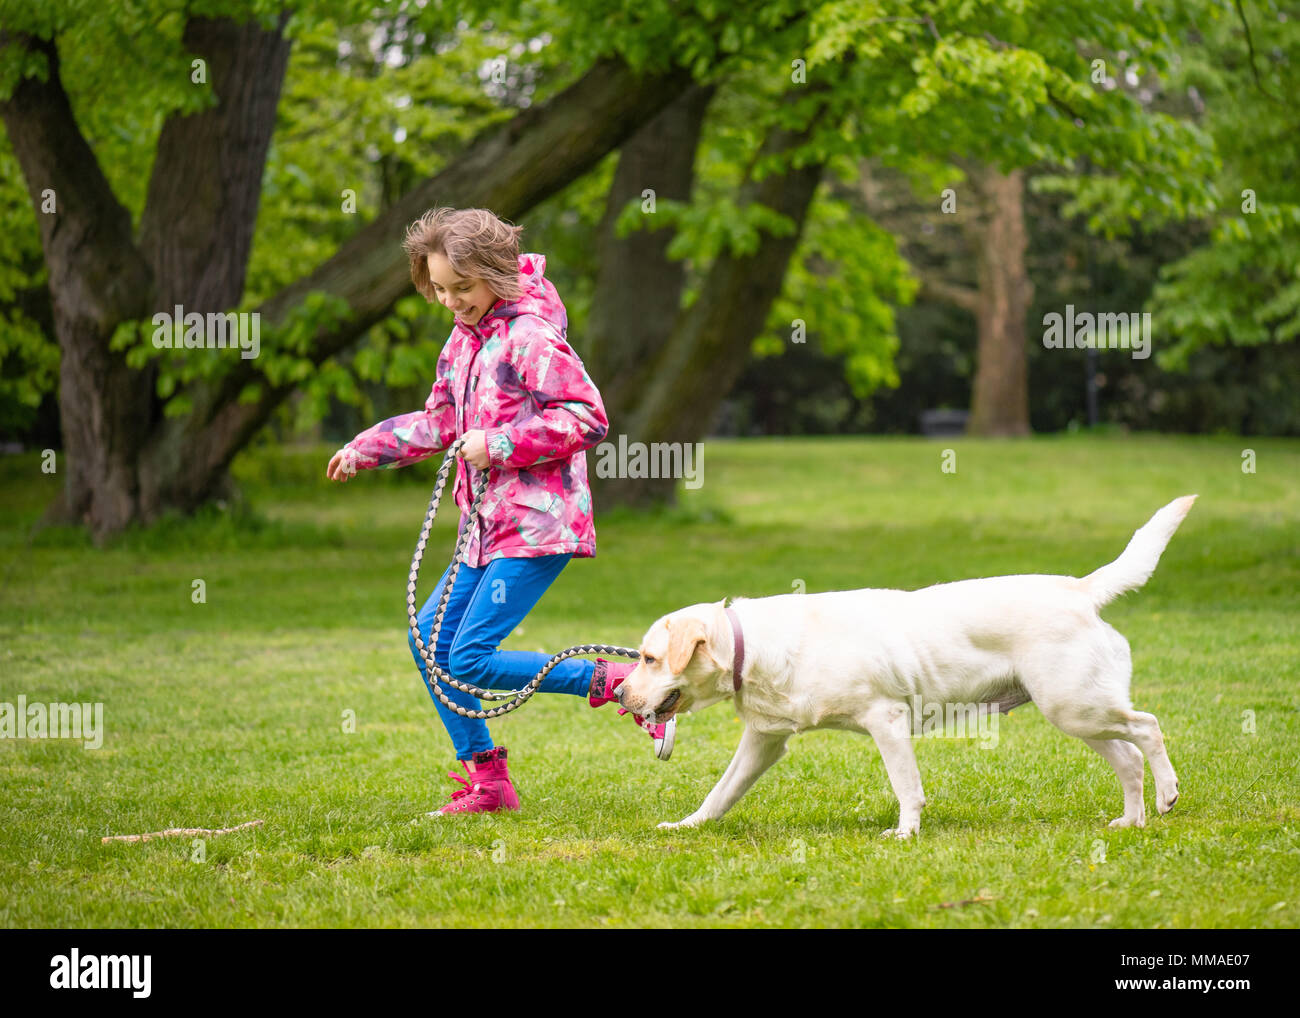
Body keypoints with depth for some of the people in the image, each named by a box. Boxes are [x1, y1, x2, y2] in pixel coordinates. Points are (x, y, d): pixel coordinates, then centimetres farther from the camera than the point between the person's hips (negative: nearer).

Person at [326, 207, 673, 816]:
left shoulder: (530, 337, -15)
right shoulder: (465, 337, 14)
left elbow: (589, 419, -19)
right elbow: (440, 423, 26)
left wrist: (500, 444, -20)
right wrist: (366, 449, 19)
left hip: (537, 526, -10)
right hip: (489, 527, 10)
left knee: (470, 661, -15)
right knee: (430, 637, 8)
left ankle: (621, 682, -9)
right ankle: (486, 781, 15)